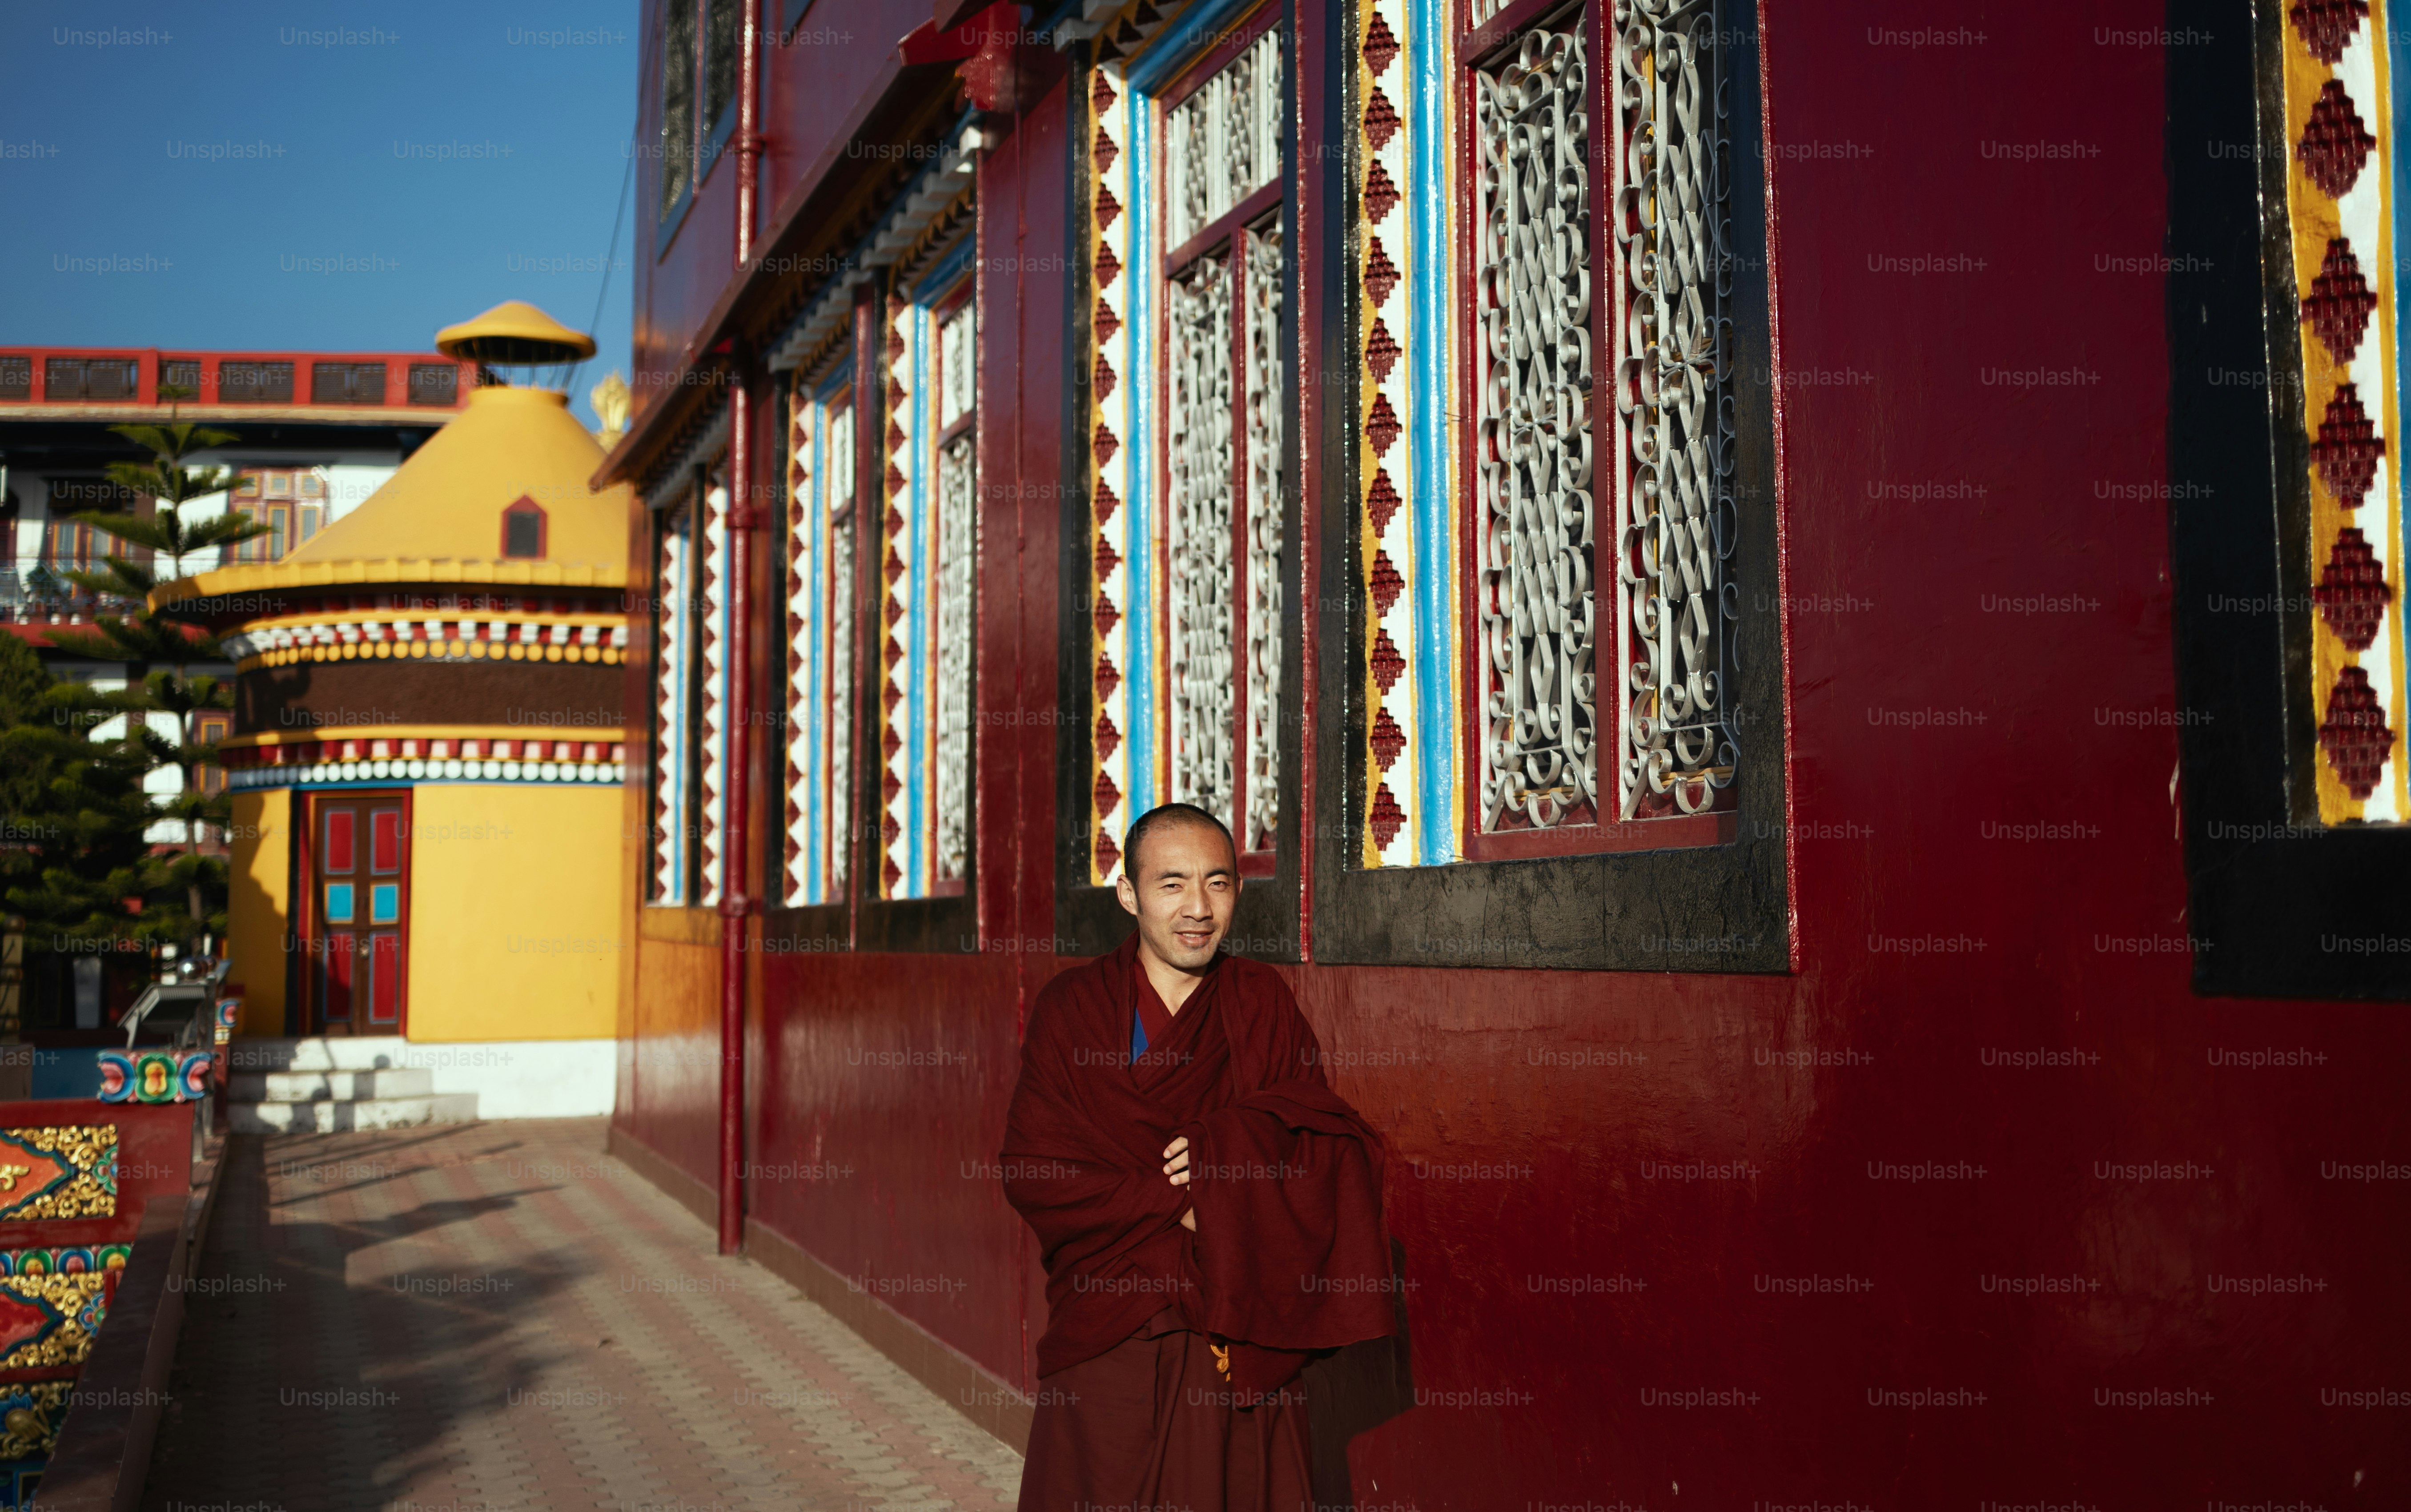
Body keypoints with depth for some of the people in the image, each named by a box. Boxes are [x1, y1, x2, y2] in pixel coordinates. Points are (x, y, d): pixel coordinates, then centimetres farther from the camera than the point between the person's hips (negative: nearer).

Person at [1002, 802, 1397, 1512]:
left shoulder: (1263, 1002, 4)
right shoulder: (1071, 1008, -1)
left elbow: (1339, 1150, -4)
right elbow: (1032, 1172, -8)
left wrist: (1223, 1149, -21)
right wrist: (1177, 1203, -16)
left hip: (1239, 1334, 1)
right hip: (1105, 1341, -1)